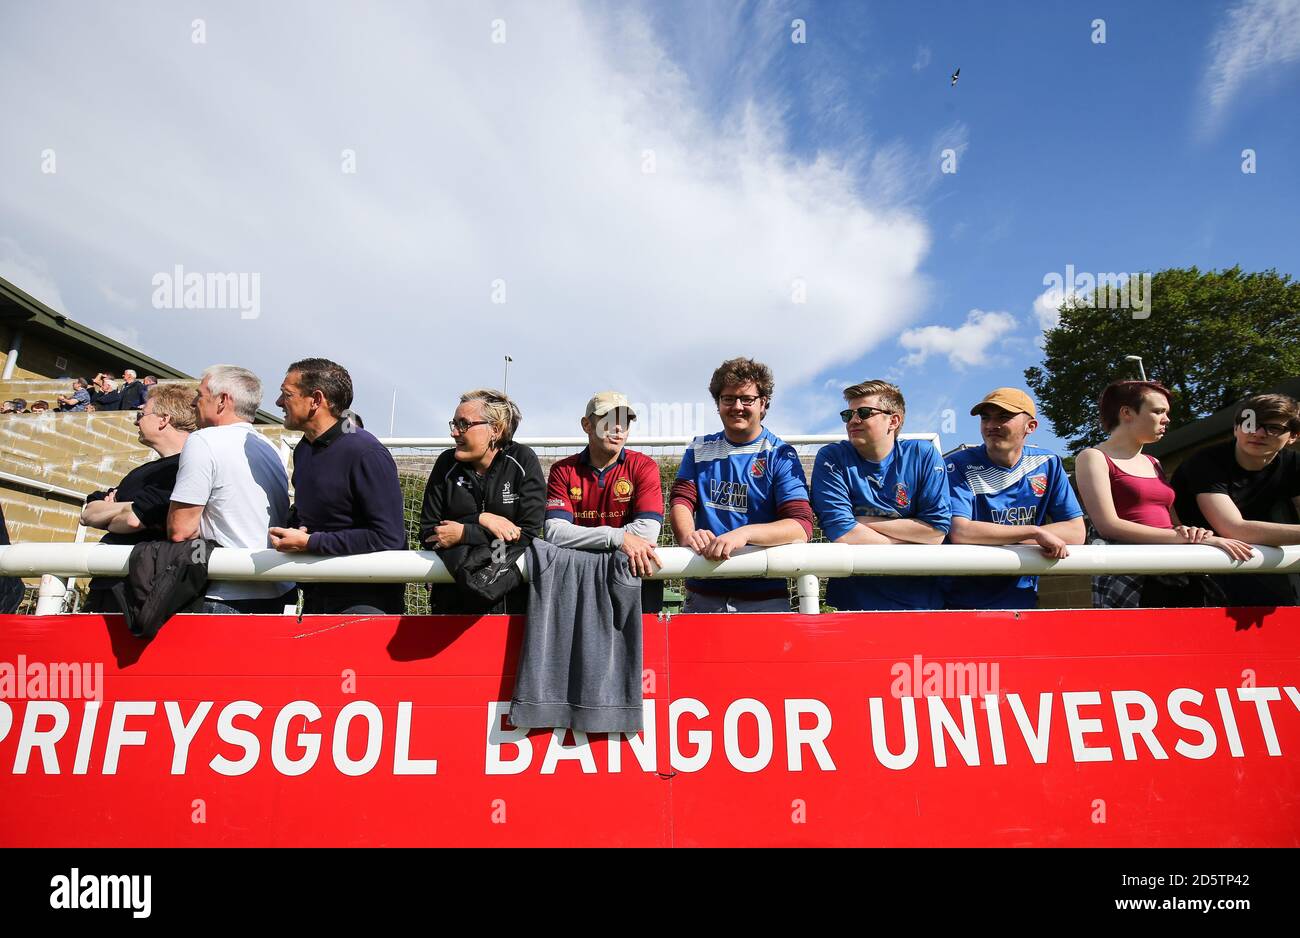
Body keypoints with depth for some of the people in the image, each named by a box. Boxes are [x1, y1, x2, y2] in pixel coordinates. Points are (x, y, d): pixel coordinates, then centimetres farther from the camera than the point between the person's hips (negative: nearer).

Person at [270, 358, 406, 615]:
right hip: (316, 598, 8)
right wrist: (290, 531, 0)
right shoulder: (303, 449, 9)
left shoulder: (367, 454, -19)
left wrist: (309, 542, -19)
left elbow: (388, 537, -25)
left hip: (366, 602, -8)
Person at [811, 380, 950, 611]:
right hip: (852, 599, -2)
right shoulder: (831, 458, -1)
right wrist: (910, 535, -4)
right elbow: (842, 535, -13)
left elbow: (937, 531, -6)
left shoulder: (923, 455, 4)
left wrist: (866, 523, -6)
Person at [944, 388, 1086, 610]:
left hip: (1022, 601, 3)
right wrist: (1034, 532, -15)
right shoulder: (960, 465, -6)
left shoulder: (1047, 464, 6)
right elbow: (959, 533, -20)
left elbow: (1076, 532, -1)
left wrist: (991, 537, -11)